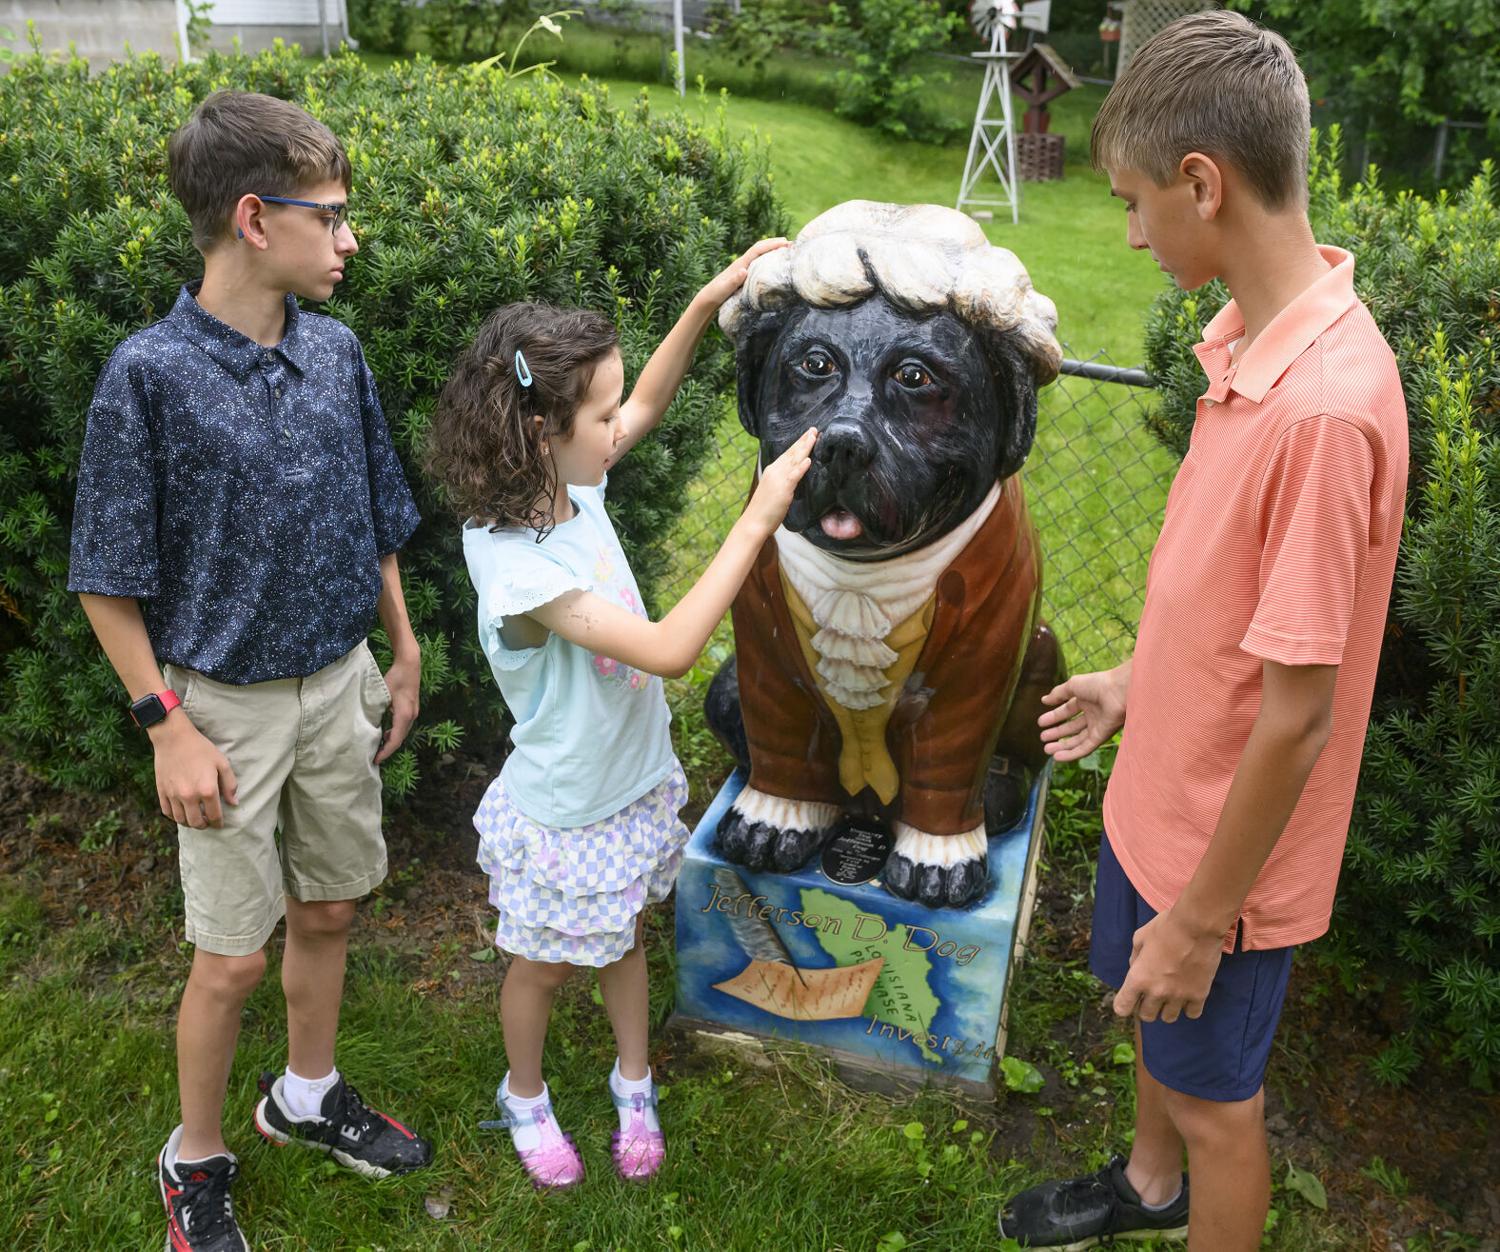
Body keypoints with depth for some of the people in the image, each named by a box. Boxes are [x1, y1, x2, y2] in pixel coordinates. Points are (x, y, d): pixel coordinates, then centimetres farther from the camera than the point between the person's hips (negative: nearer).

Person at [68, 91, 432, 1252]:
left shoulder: (337, 351, -2)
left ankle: (308, 1094, 42)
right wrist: (166, 726, -14)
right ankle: (197, 1159, 30)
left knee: (328, 910, 18)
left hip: (340, 686, 5)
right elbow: (110, 580, -11)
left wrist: (404, 654, 11)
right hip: (226, 705, -4)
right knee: (233, 955, 5)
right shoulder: (150, 374, -16)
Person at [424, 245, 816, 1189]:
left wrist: (708, 303, -6)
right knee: (546, 966, 19)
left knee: (625, 939, 26)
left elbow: (650, 404, 7)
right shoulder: (516, 564, -35)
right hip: (564, 812, -7)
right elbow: (669, 650, -39)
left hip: (638, 780, 7)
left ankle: (635, 1085, 48)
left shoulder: (572, 484, -11)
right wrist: (760, 516, -36)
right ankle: (526, 1096, 46)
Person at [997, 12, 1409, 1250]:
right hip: (1160, 794, 9)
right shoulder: (1252, 335, -4)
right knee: (1148, 1017, 31)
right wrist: (1136, 683, 19)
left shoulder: (1325, 406, -33)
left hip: (1225, 850, -9)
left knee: (1214, 1095, 16)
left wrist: (1199, 918, -18)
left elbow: (1297, 715, -27)